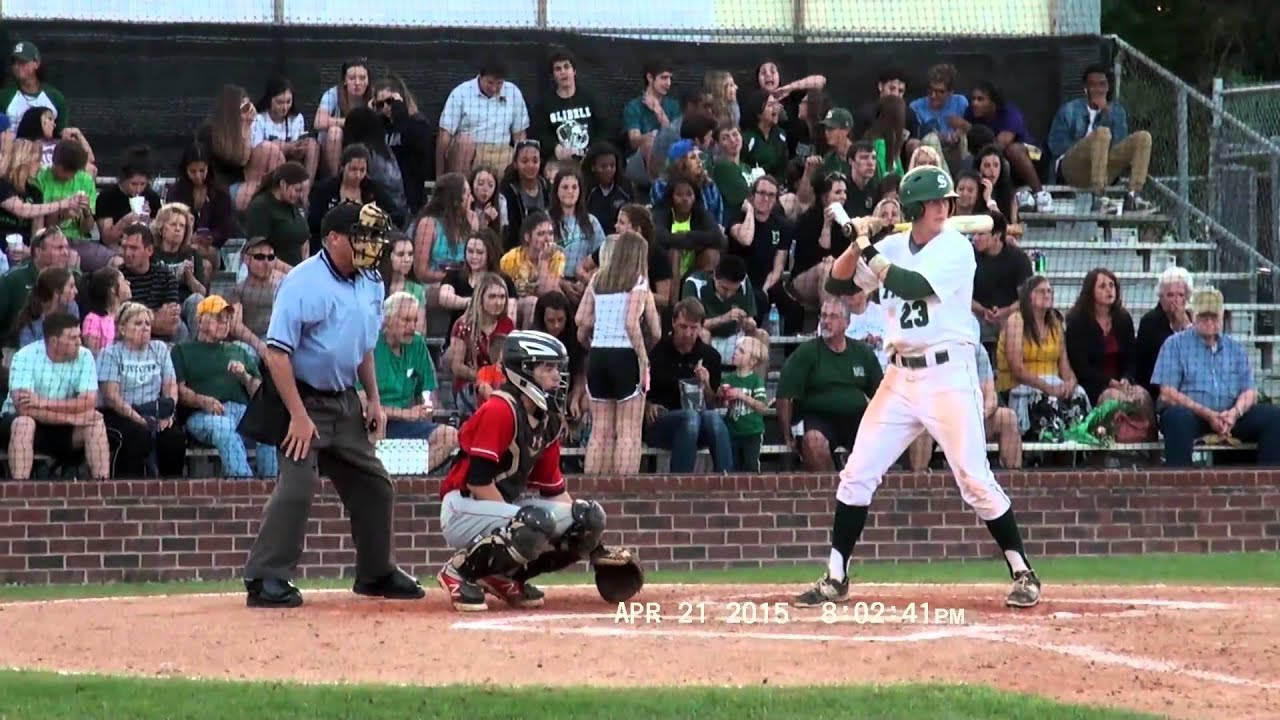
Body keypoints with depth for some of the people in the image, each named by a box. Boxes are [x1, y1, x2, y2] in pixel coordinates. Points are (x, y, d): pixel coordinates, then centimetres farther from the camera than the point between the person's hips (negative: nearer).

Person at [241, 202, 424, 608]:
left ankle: (376, 574, 28)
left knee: (375, 485, 13)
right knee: (297, 487, -19)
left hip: (344, 401, 8)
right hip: (303, 399, -8)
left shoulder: (370, 285, 5)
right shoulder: (304, 283, -20)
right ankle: (265, 580, -16)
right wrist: (299, 416, -26)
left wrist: (374, 400, 12)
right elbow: (277, 353, -23)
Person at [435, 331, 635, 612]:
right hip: (463, 511, -9)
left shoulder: (548, 420, 9)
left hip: (505, 509, 9)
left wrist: (592, 544, 7)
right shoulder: (500, 410, -18)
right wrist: (517, 522, -21)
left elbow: (554, 490, 14)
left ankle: (504, 576, 7)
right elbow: (477, 481, -23)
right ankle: (460, 571, -16)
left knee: (589, 518, 2)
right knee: (537, 523, -34)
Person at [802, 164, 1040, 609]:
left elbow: (912, 285, -23)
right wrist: (858, 243, -8)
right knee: (857, 475, 3)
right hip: (900, 376, 6)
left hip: (949, 376, -6)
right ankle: (835, 579, 11)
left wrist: (869, 249, -17)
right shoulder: (892, 247, 8)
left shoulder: (956, 249, -9)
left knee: (975, 480, -7)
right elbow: (838, 285, 6)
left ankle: (1023, 573, 4)